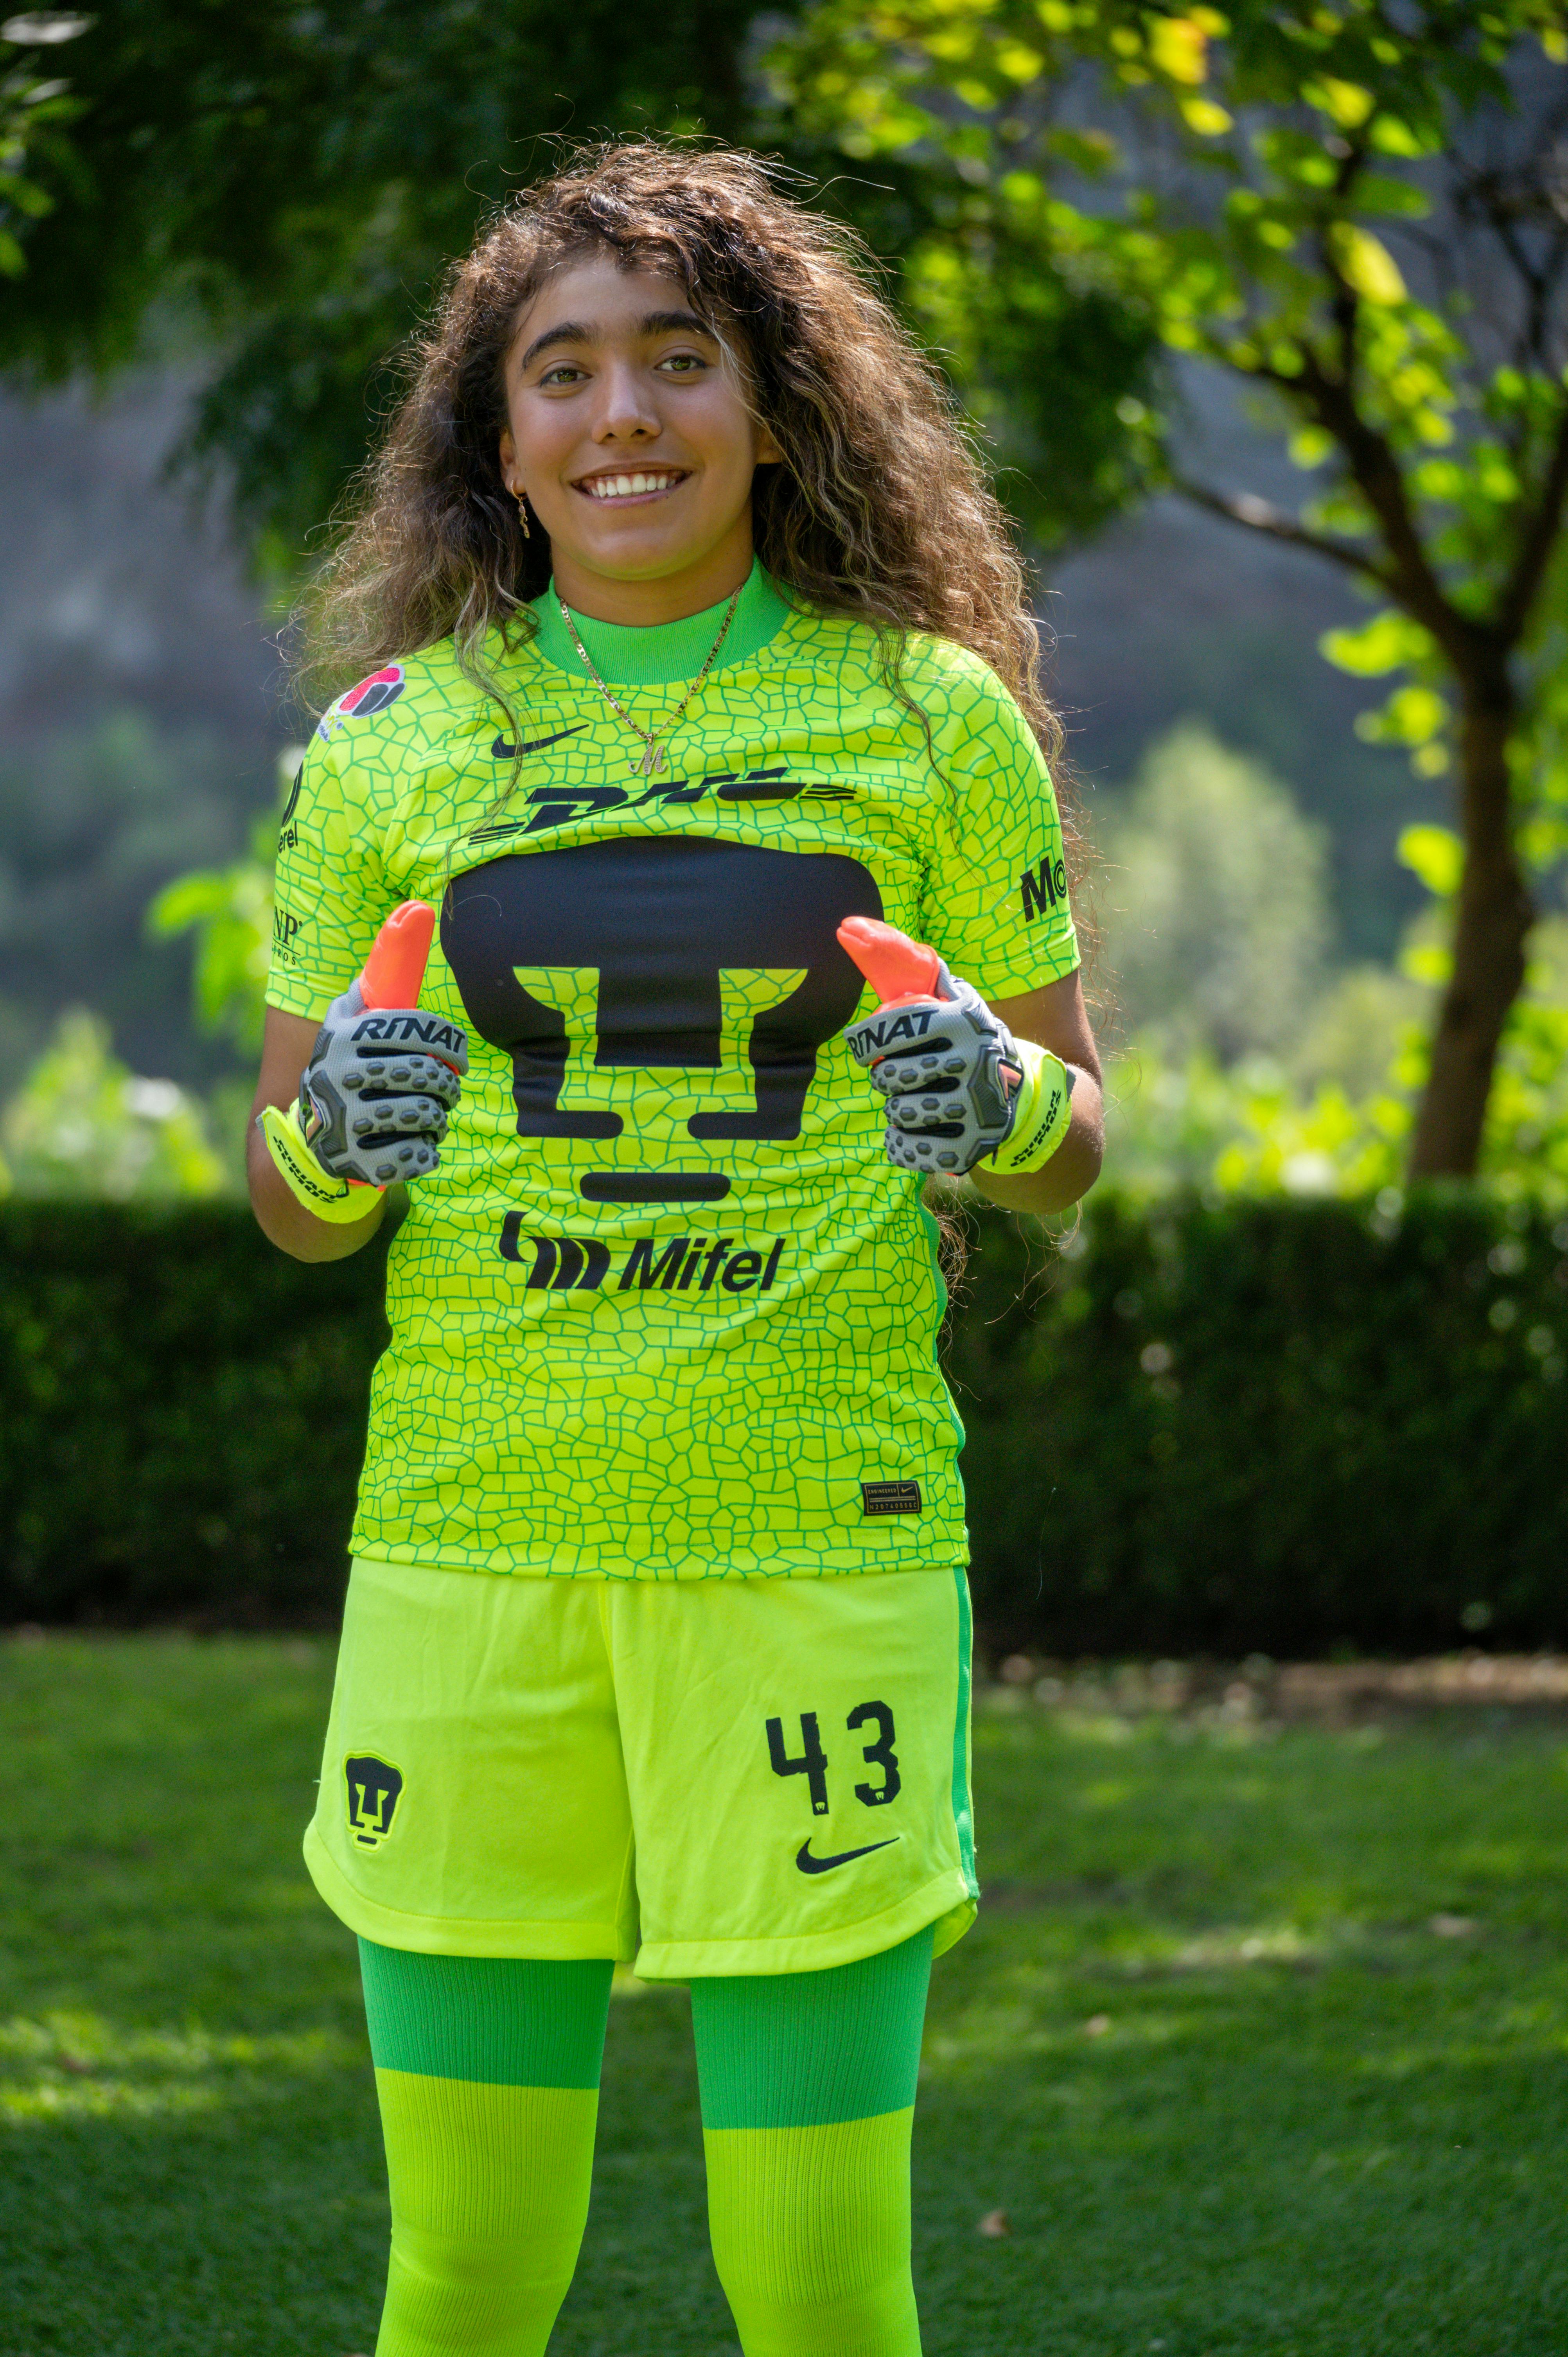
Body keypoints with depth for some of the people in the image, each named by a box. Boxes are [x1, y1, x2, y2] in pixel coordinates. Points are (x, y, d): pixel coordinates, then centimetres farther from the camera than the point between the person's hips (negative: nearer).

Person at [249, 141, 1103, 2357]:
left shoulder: (932, 718, 4)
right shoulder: (394, 745, 6)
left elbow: (1072, 1145, 10)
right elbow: (288, 1195, 12)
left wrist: (997, 1098, -12)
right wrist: (343, 1140, -11)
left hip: (816, 1536, -1)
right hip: (472, 1531, 1)